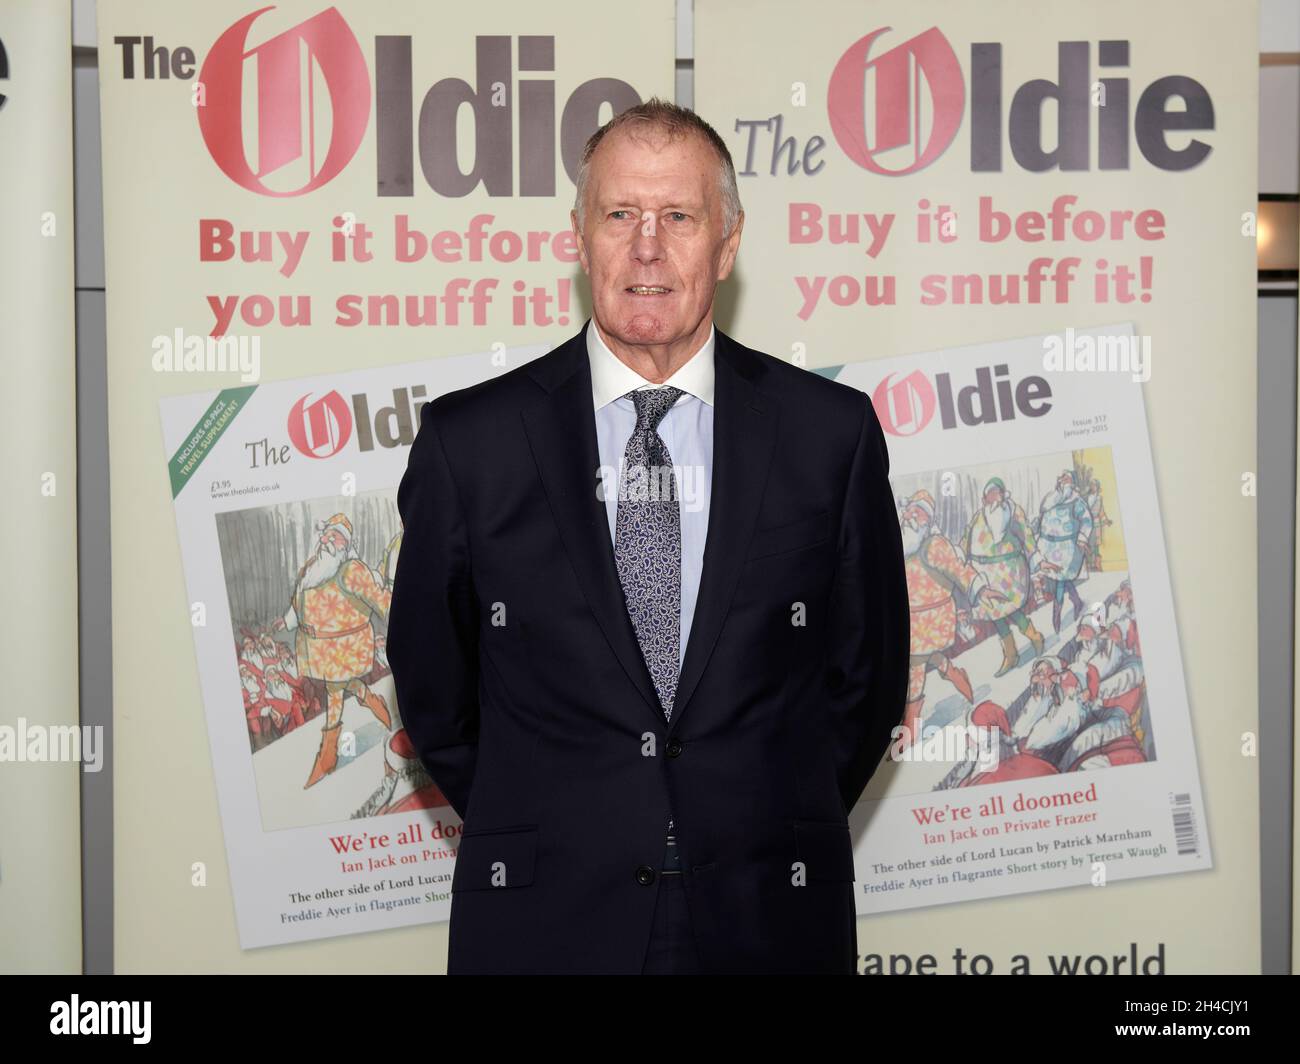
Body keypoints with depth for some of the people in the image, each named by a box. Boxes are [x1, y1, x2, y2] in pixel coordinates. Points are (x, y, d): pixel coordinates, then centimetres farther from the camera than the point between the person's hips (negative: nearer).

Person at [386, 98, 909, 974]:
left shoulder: (831, 432, -2)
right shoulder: (469, 442, -3)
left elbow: (867, 674, 6)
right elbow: (431, 686, 5)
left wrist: (780, 843, 3)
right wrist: (539, 843, 4)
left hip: (773, 923, 1)